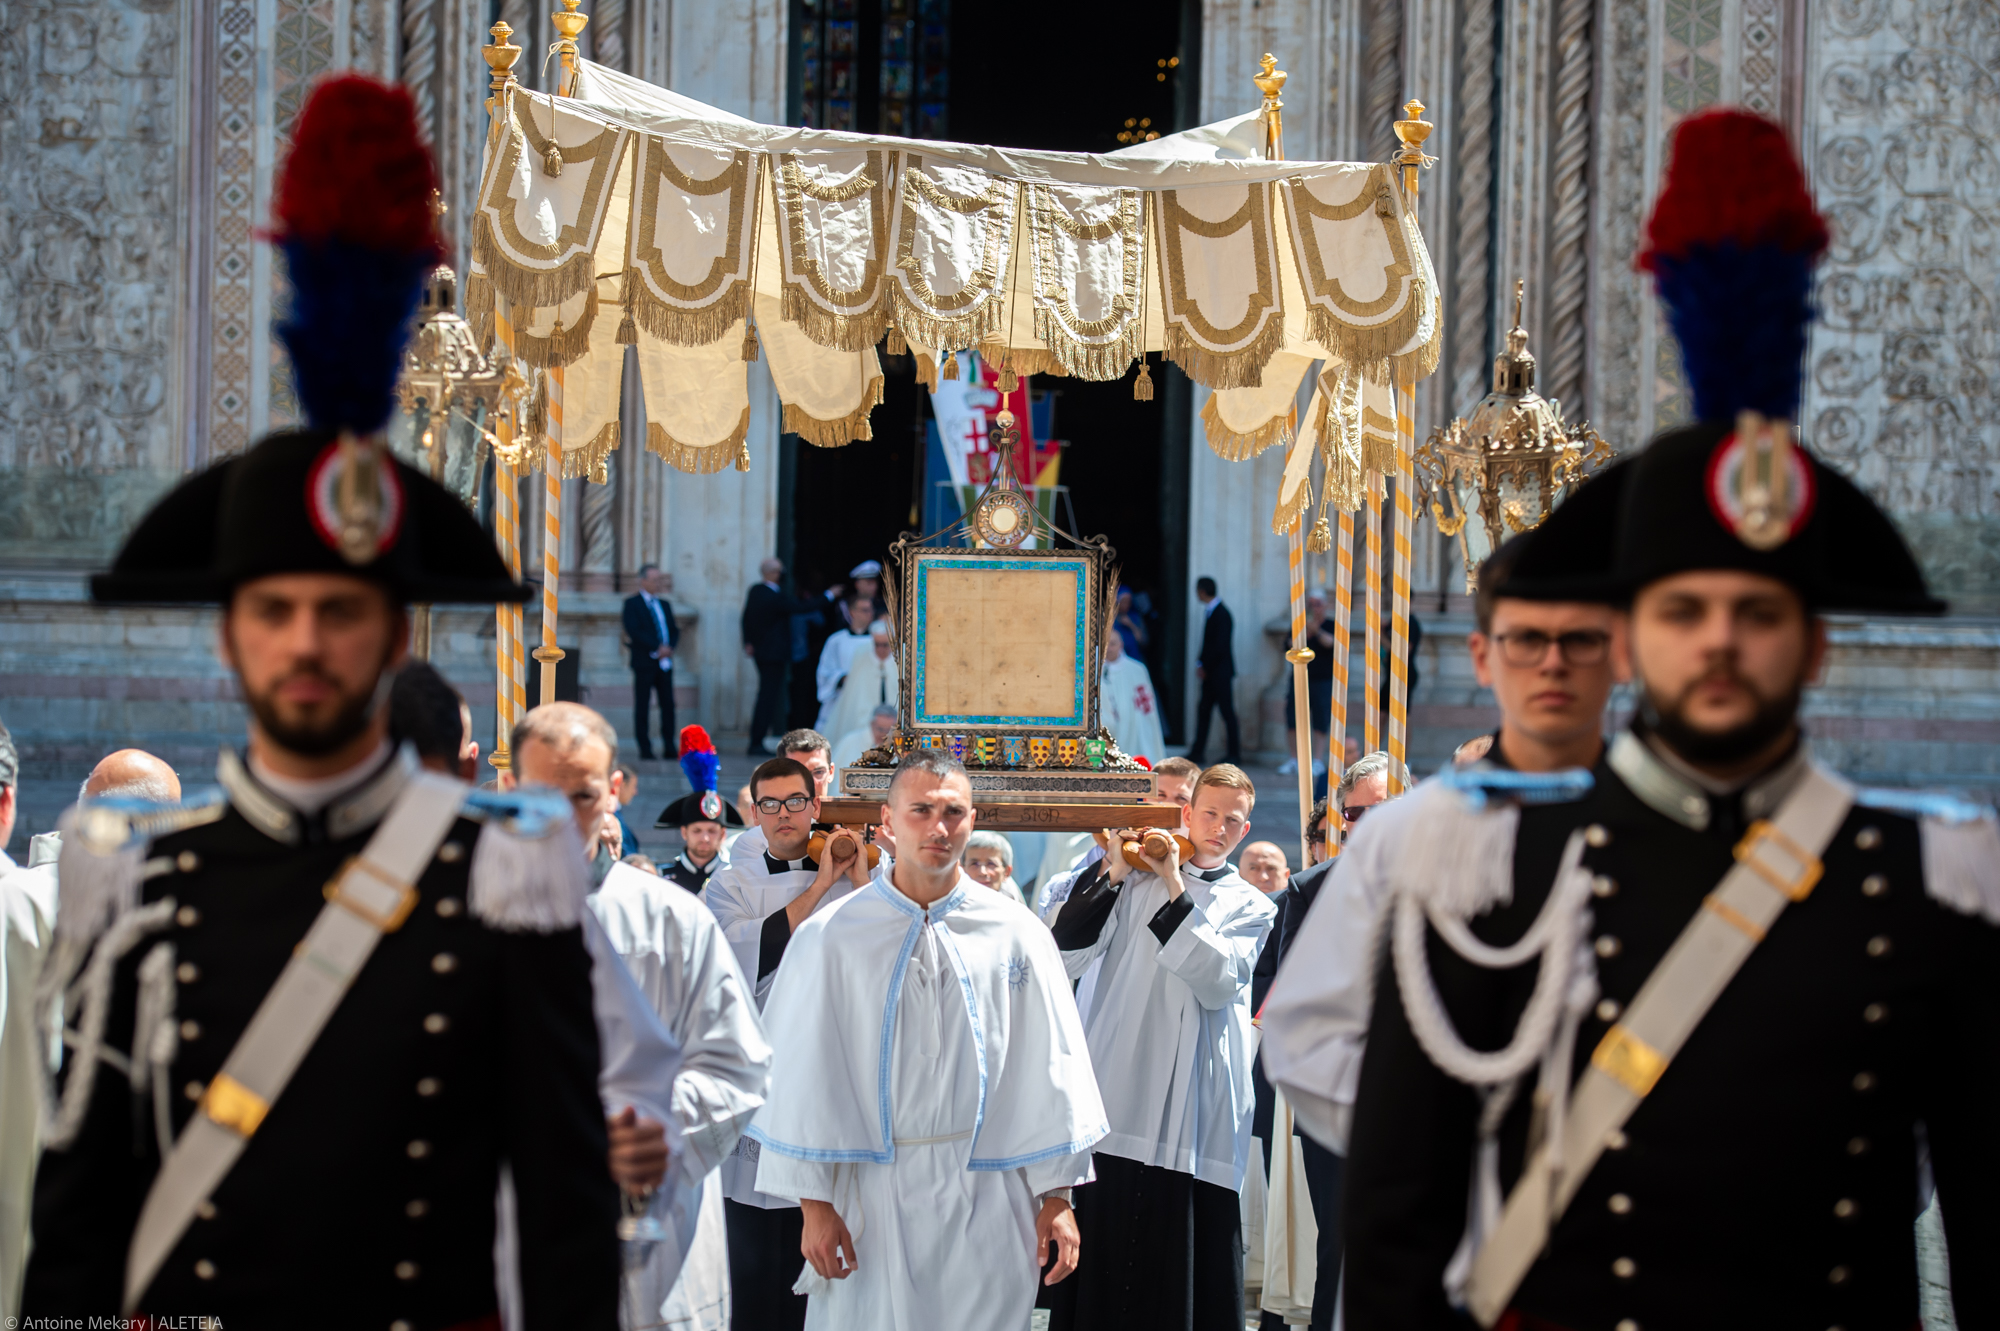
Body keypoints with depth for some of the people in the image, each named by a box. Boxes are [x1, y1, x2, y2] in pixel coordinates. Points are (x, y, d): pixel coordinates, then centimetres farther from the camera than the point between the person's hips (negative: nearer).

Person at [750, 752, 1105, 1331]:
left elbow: (1052, 1073, 6)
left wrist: (1057, 1199, 5)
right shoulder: (832, 936, -1)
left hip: (985, 1202, 1)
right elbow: (802, 1076, -1)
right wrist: (815, 1205, -4)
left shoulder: (1015, 934, 3)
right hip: (870, 1200, -1)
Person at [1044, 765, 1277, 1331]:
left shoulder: (1251, 907, 14)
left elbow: (1216, 982, -6)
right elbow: (1066, 955, 0)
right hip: (1119, 1093, 0)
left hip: (1197, 1110, 0)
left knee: (1190, 1245, -2)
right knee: (1104, 1237, -1)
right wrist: (1110, 874, -7)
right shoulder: (1135, 879, 13)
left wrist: (1175, 891, -9)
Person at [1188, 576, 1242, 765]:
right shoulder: (1209, 611, 11)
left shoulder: (1221, 614, -17)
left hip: (1221, 672, -9)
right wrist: (1201, 661, 5)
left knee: (1227, 712, -3)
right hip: (1210, 673, 9)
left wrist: (1205, 667, -13)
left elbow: (1220, 647, -21)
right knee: (1203, 710, 9)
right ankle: (1197, 752, 13)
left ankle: (1234, 754, 3)